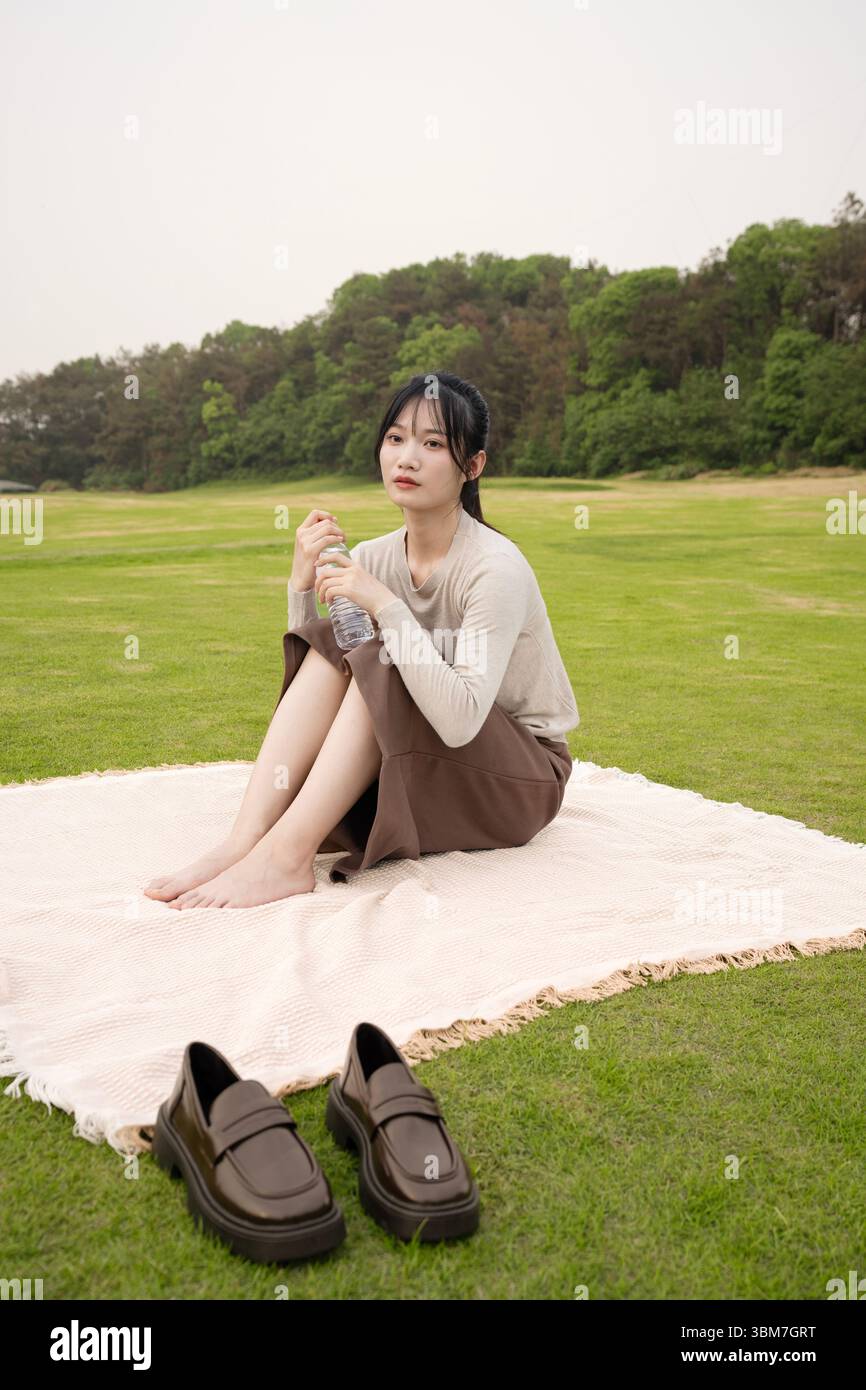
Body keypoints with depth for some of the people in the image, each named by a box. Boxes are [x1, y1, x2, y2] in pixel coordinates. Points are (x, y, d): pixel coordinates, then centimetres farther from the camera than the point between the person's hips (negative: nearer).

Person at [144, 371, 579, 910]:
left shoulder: (496, 567, -22)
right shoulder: (373, 558, -3)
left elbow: (460, 720, -33)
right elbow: (311, 672, -6)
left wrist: (386, 605, -34)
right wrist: (303, 581, -18)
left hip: (520, 778, -5)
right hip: (418, 766, 5)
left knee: (380, 663, -28)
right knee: (331, 643, -18)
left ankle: (285, 857, -31)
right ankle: (244, 841, -29)